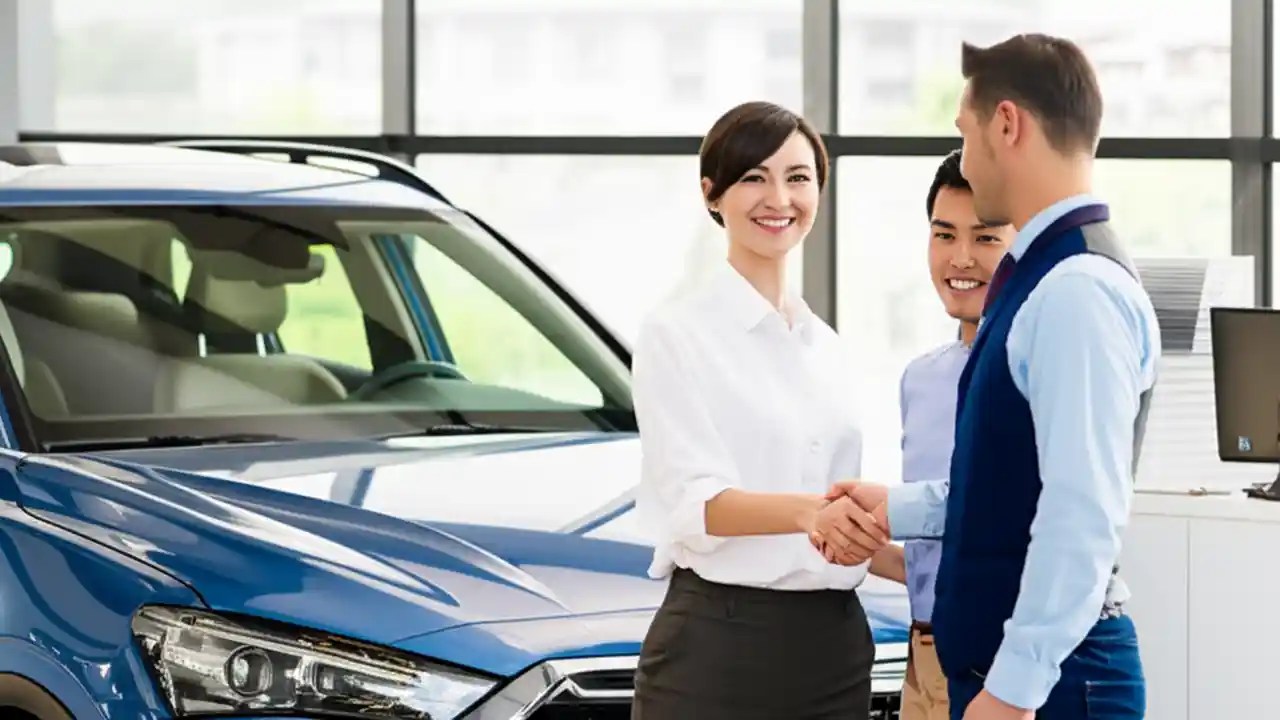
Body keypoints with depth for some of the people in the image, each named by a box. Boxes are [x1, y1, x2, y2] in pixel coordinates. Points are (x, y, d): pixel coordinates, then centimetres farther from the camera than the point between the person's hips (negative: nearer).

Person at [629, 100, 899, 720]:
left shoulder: (826, 346, 17)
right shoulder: (676, 333, -4)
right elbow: (696, 499, -16)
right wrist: (808, 513, -33)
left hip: (832, 646, 6)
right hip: (717, 650, -6)